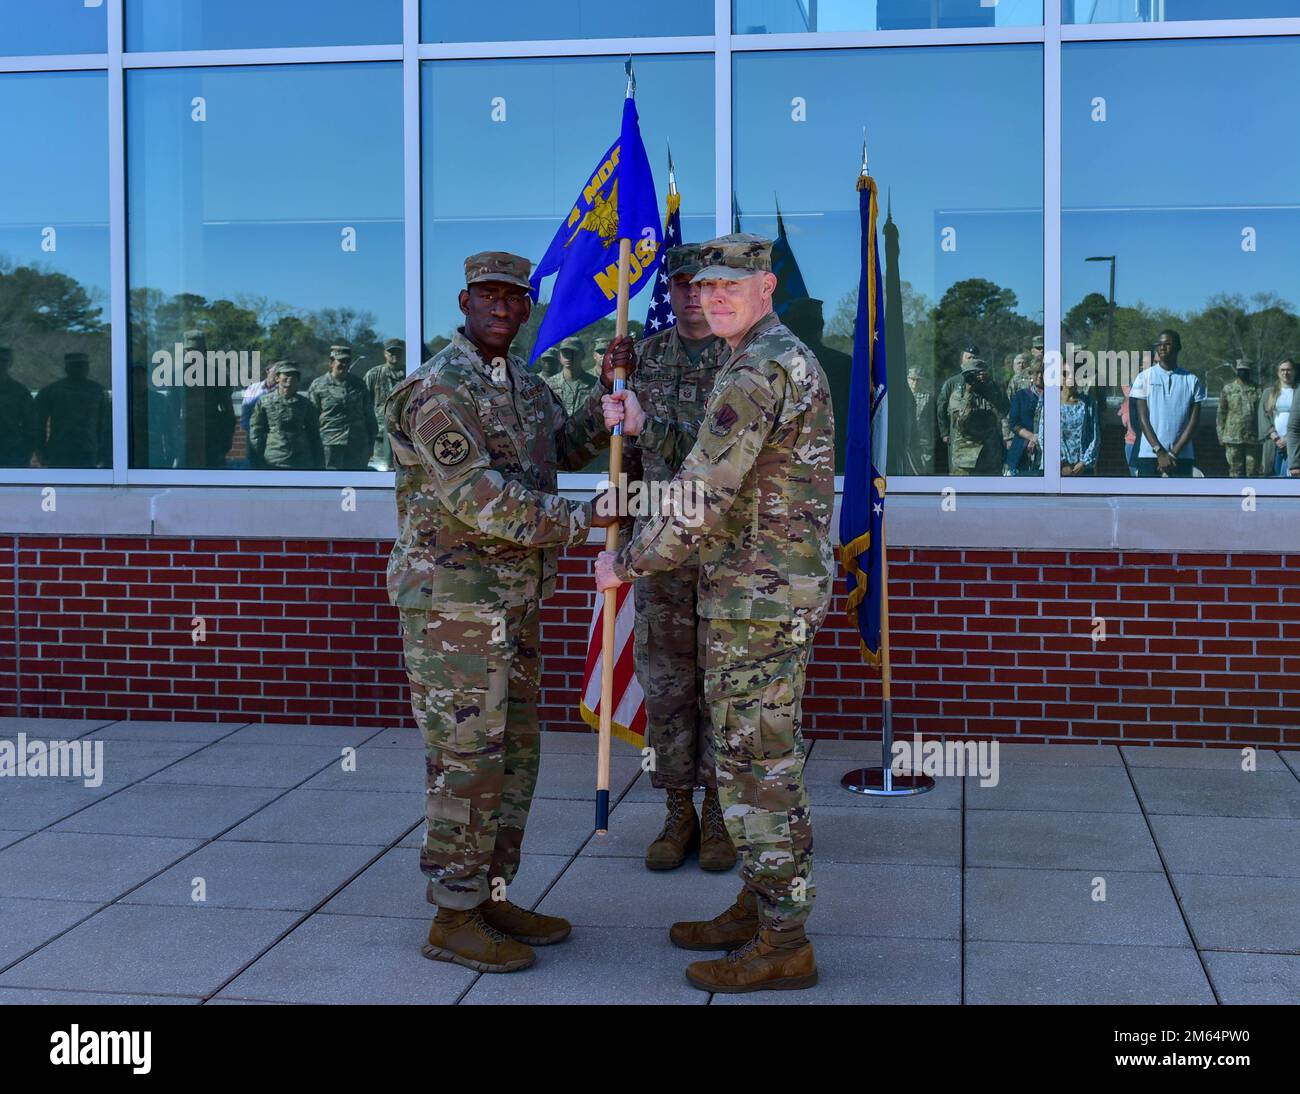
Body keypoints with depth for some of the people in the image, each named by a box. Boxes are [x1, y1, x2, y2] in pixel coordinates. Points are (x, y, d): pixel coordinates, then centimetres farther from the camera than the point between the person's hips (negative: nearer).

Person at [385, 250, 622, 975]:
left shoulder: (523, 382, 13)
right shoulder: (439, 390, -15)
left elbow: (569, 447, 27)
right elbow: (476, 494, -23)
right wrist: (578, 519, -20)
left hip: (513, 602, 9)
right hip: (453, 601, -9)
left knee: (514, 755, 14)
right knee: (467, 759, -4)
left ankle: (493, 899, 25)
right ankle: (453, 921, 5)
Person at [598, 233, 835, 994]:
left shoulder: (756, 371, -19)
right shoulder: (789, 359, 15)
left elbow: (702, 501, -21)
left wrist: (628, 564, -8)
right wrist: (642, 428, 16)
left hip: (758, 596, -10)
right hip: (780, 587, 10)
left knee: (760, 762, -4)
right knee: (756, 753, 17)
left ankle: (782, 945, 3)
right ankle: (763, 907, 27)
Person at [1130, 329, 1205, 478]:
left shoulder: (1192, 381, 7)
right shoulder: (1144, 377, 5)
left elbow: (1193, 422, 2)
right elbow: (1143, 419, 0)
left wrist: (1173, 453, -8)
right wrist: (1160, 452, -10)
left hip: (1182, 456, 1)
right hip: (1149, 455, -1)